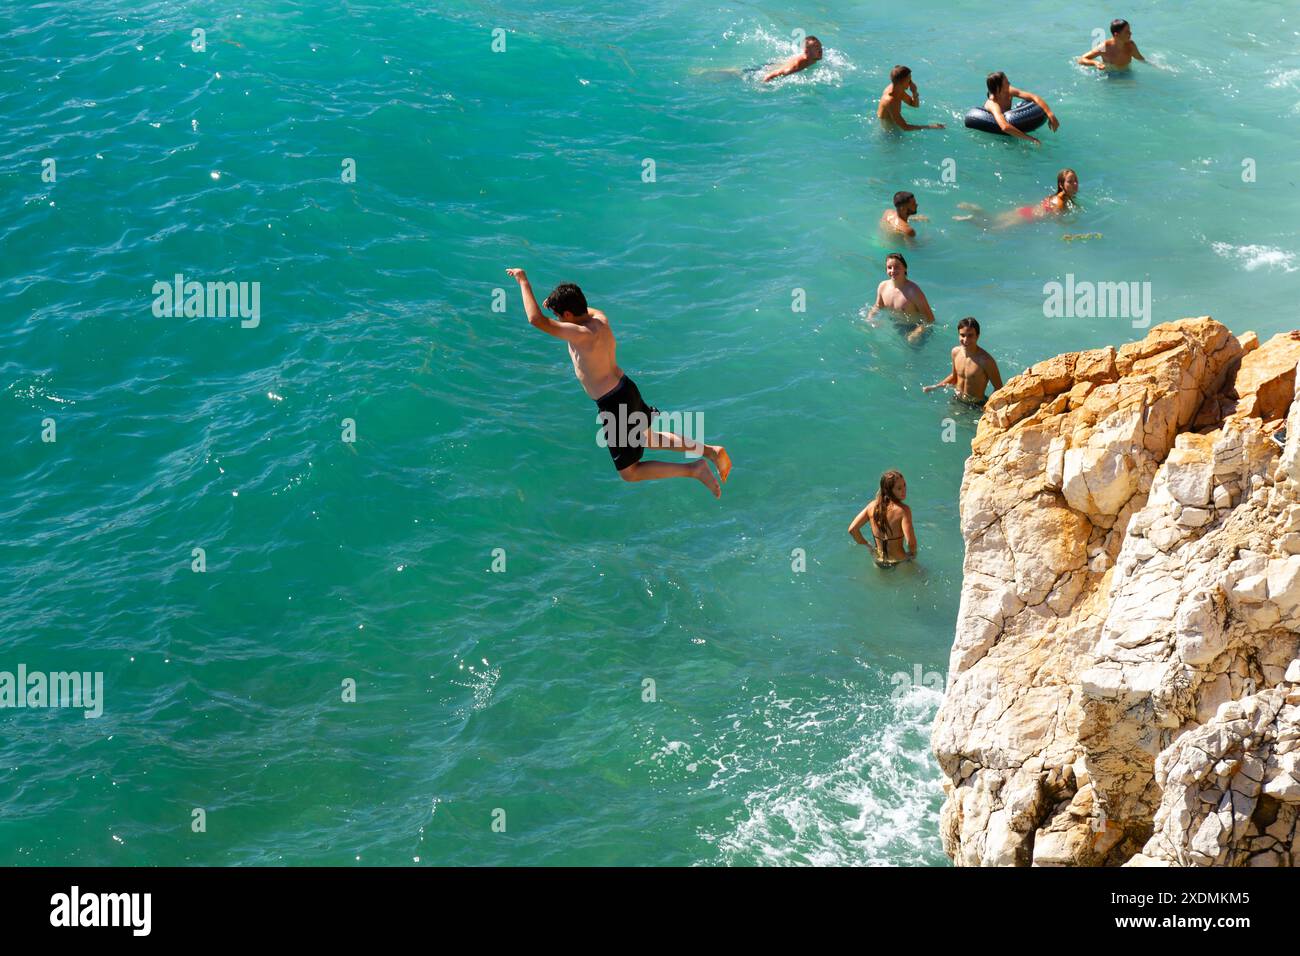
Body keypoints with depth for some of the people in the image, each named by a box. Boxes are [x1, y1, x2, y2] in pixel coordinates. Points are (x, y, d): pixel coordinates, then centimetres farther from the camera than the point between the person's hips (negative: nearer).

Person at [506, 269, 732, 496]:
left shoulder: (584, 335, -29)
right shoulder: (599, 317, -3)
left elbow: (536, 320, -35)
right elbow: (584, 310, 25)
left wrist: (524, 282, -25)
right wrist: (558, 300, 10)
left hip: (614, 406, -9)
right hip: (627, 390, 9)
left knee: (629, 473, 7)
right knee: (647, 439, 33)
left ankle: (694, 469, -1)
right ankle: (710, 450, 23)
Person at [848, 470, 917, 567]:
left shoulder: (872, 505, -3)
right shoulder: (903, 510, -19)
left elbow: (852, 529, 0)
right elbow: (911, 542, -25)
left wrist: (867, 546, 13)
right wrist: (912, 553, -3)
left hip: (879, 562, 6)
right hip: (899, 562, -6)